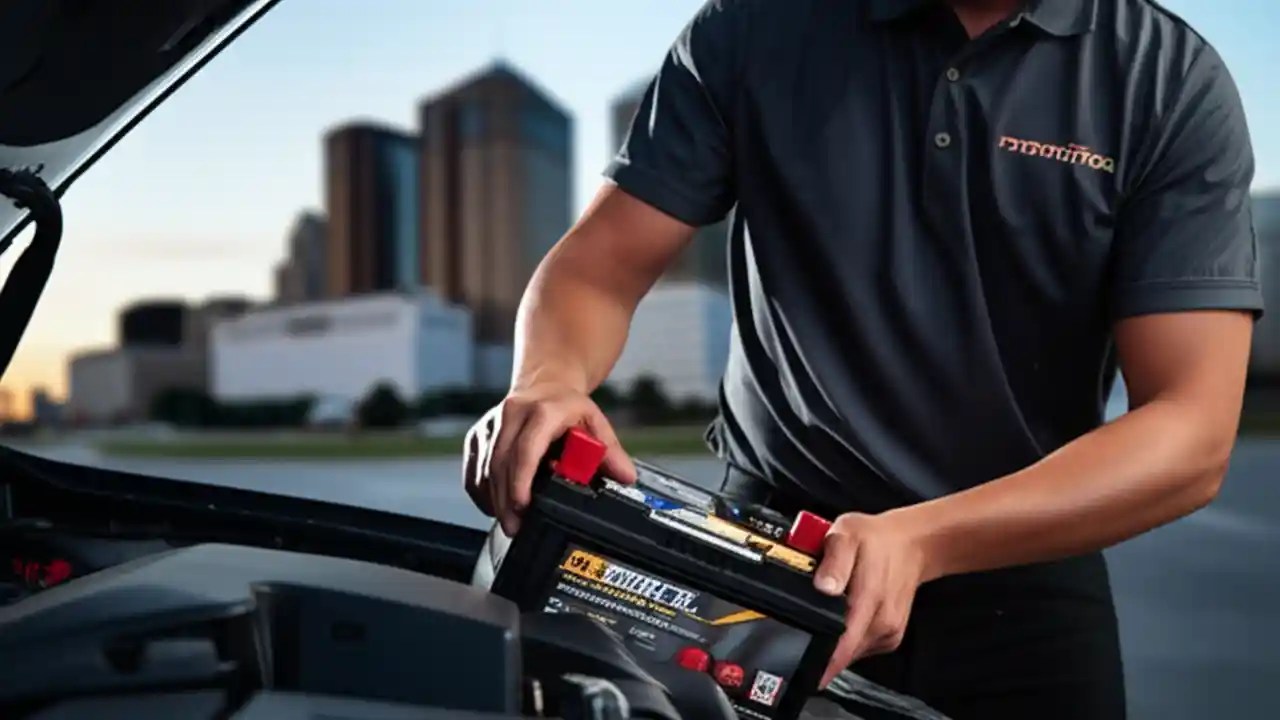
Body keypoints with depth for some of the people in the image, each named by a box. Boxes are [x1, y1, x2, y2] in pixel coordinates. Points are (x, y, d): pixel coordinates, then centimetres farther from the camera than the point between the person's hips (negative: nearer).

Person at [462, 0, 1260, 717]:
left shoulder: (1173, 81, -9)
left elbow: (1191, 436, -16)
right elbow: (600, 265, -4)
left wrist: (921, 539, -30)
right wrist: (550, 380, -27)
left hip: (1020, 578, 0)